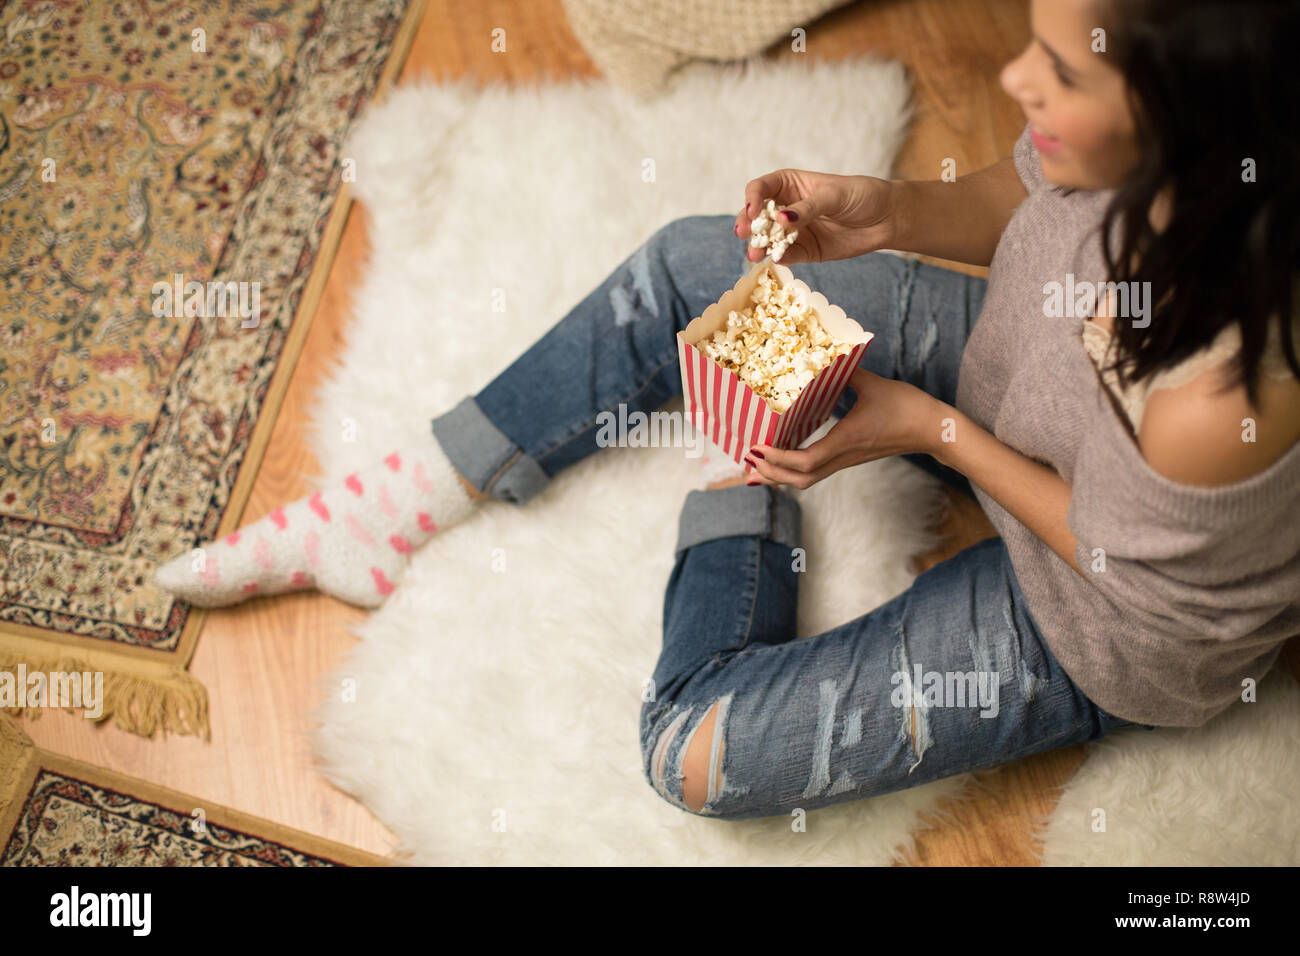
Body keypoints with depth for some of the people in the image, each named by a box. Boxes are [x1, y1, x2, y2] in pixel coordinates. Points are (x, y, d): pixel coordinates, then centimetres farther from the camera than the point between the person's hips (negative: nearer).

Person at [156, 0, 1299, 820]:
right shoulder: (1112, 149, -23)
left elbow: (1117, 551, -21)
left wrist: (931, 429, -21)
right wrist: (895, 213, -19)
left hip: (1087, 630, -6)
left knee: (694, 751, -14)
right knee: (689, 268, -2)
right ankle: (390, 511, 9)